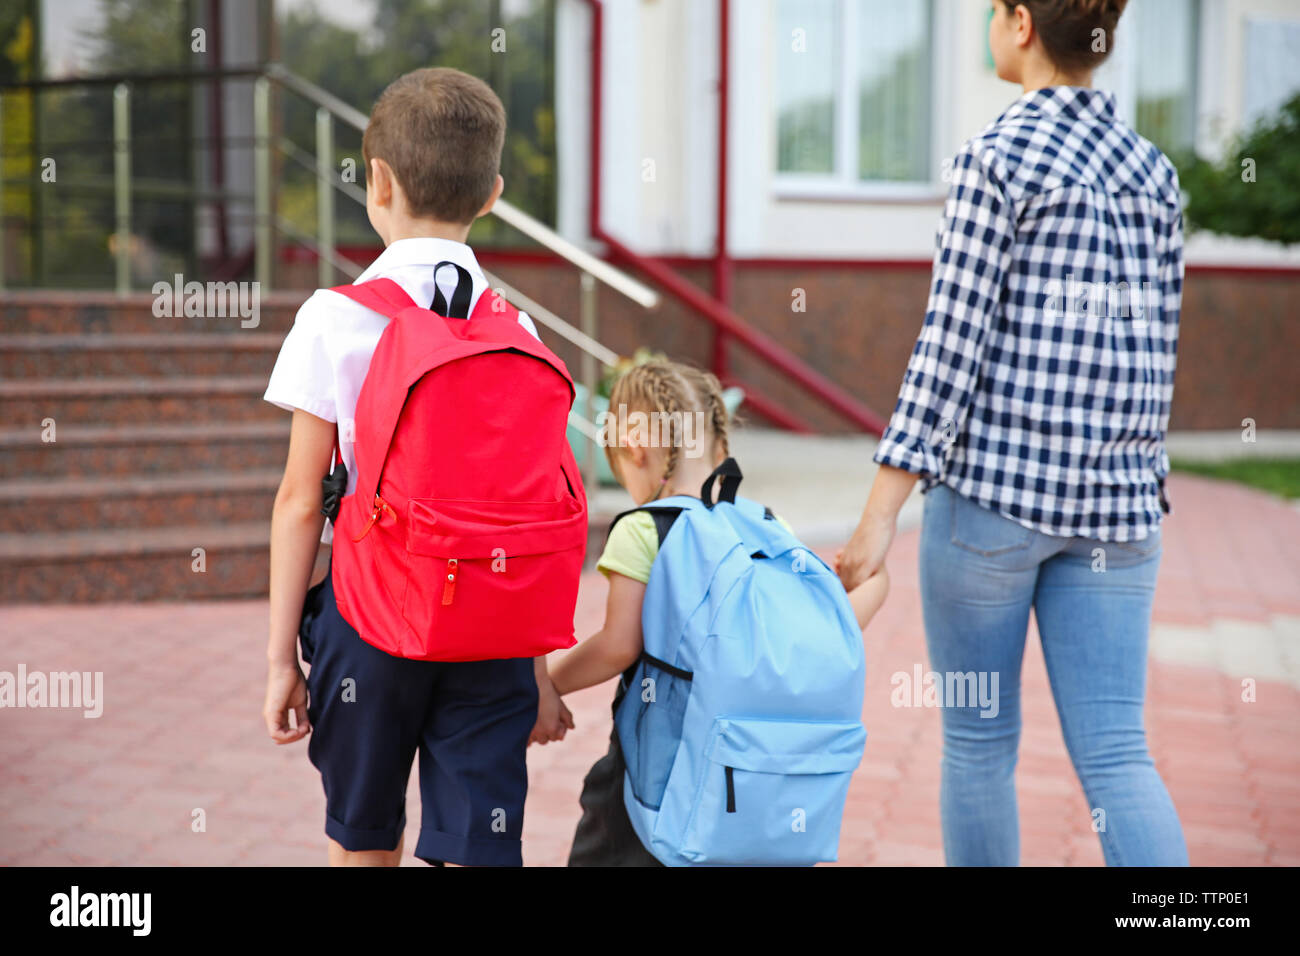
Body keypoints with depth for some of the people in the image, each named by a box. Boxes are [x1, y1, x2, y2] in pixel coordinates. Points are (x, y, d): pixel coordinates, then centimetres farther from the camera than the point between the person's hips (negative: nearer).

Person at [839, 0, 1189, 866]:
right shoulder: (1153, 169, 10)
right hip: (1116, 499, 5)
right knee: (1115, 753, 4)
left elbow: (952, 343, -13)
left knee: (979, 742, 10)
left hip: (992, 482, -5)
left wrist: (880, 514, -11)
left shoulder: (996, 159, -7)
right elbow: (1158, 344, 13)